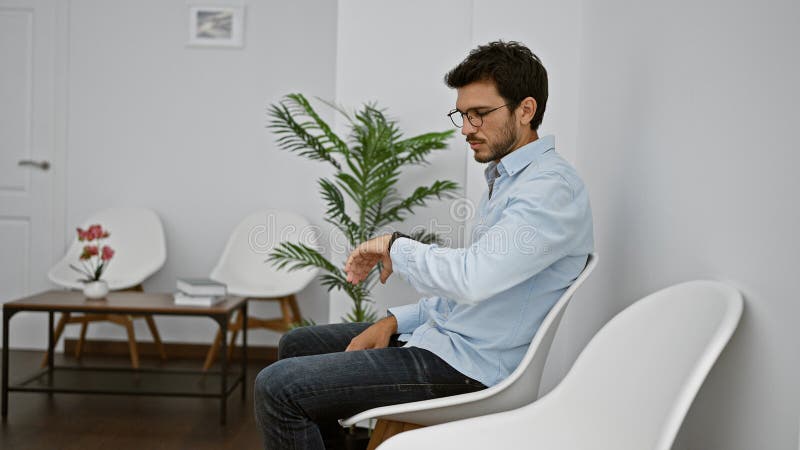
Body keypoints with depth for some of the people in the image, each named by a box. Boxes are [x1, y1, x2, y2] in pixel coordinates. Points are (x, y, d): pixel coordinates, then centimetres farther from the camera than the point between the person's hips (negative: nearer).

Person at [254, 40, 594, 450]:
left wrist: (396, 246, -15)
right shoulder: (505, 179, 14)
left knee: (278, 386, -17)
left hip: (468, 365, -11)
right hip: (440, 333, 11)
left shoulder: (552, 189, -20)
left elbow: (471, 278, -33)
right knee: (297, 344, 20)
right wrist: (393, 323, 8)